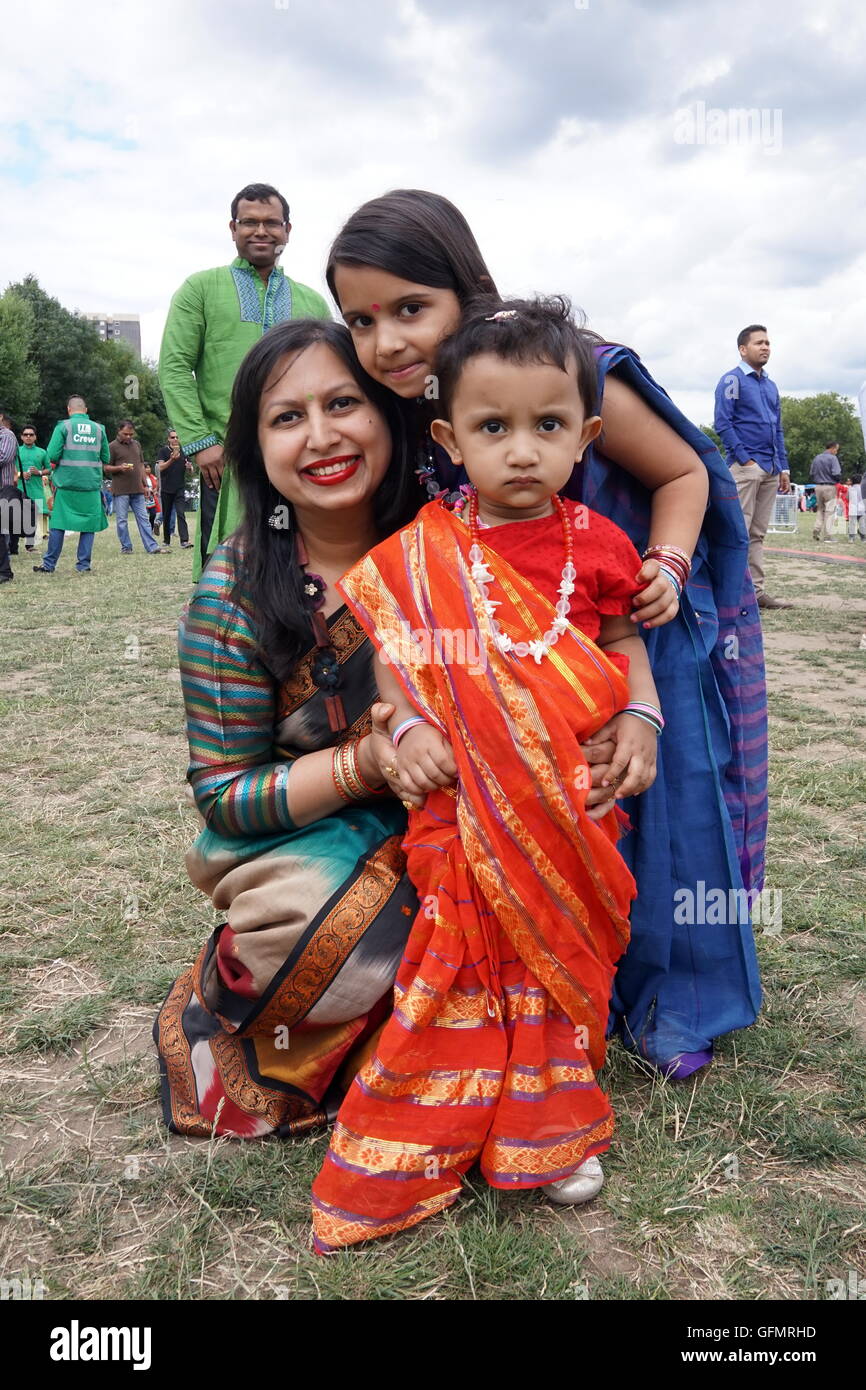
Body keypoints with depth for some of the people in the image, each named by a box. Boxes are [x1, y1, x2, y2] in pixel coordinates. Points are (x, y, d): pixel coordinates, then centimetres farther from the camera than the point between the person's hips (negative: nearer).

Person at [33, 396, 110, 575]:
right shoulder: (99, 428, 6)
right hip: (92, 484, 2)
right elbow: (105, 458, 8)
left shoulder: (63, 426, -2)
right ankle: (84, 565, 7)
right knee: (89, 524, 7)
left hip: (66, 482, -2)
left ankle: (49, 564, 10)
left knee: (58, 524, 5)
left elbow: (52, 455, -9)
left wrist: (55, 465, 11)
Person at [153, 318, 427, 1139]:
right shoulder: (236, 593, -17)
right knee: (362, 942, -31)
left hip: (439, 822, 4)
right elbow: (222, 794, -13)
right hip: (295, 833, -3)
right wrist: (367, 763, -28)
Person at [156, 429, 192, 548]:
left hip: (179, 488, 1)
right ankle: (166, 541, 21)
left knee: (181, 513, -12)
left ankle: (184, 541, -20)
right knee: (166, 515, 9)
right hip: (166, 488, -1)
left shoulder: (183, 451, 9)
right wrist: (172, 459, -27)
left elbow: (186, 466, 20)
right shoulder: (163, 451, -1)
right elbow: (160, 467, -12)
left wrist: (188, 466, -4)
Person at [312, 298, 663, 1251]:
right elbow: (396, 650, 1)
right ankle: (426, 1146, 26)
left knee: (560, 953, 15)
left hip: (572, 803, 2)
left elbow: (625, 639, 8)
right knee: (463, 959, 7)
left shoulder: (595, 545, -1)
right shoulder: (424, 553, -4)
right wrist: (407, 728, -14)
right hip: (465, 804, -1)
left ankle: (547, 1133, 36)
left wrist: (641, 720, -5)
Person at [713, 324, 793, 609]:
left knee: (757, 534, 8)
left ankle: (756, 591, 10)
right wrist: (744, 459, -15)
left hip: (770, 469, 7)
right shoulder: (733, 380, -2)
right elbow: (722, 423, -10)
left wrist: (783, 468, 14)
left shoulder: (770, 385, 21)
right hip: (745, 466, -7)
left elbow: (777, 430, 22)